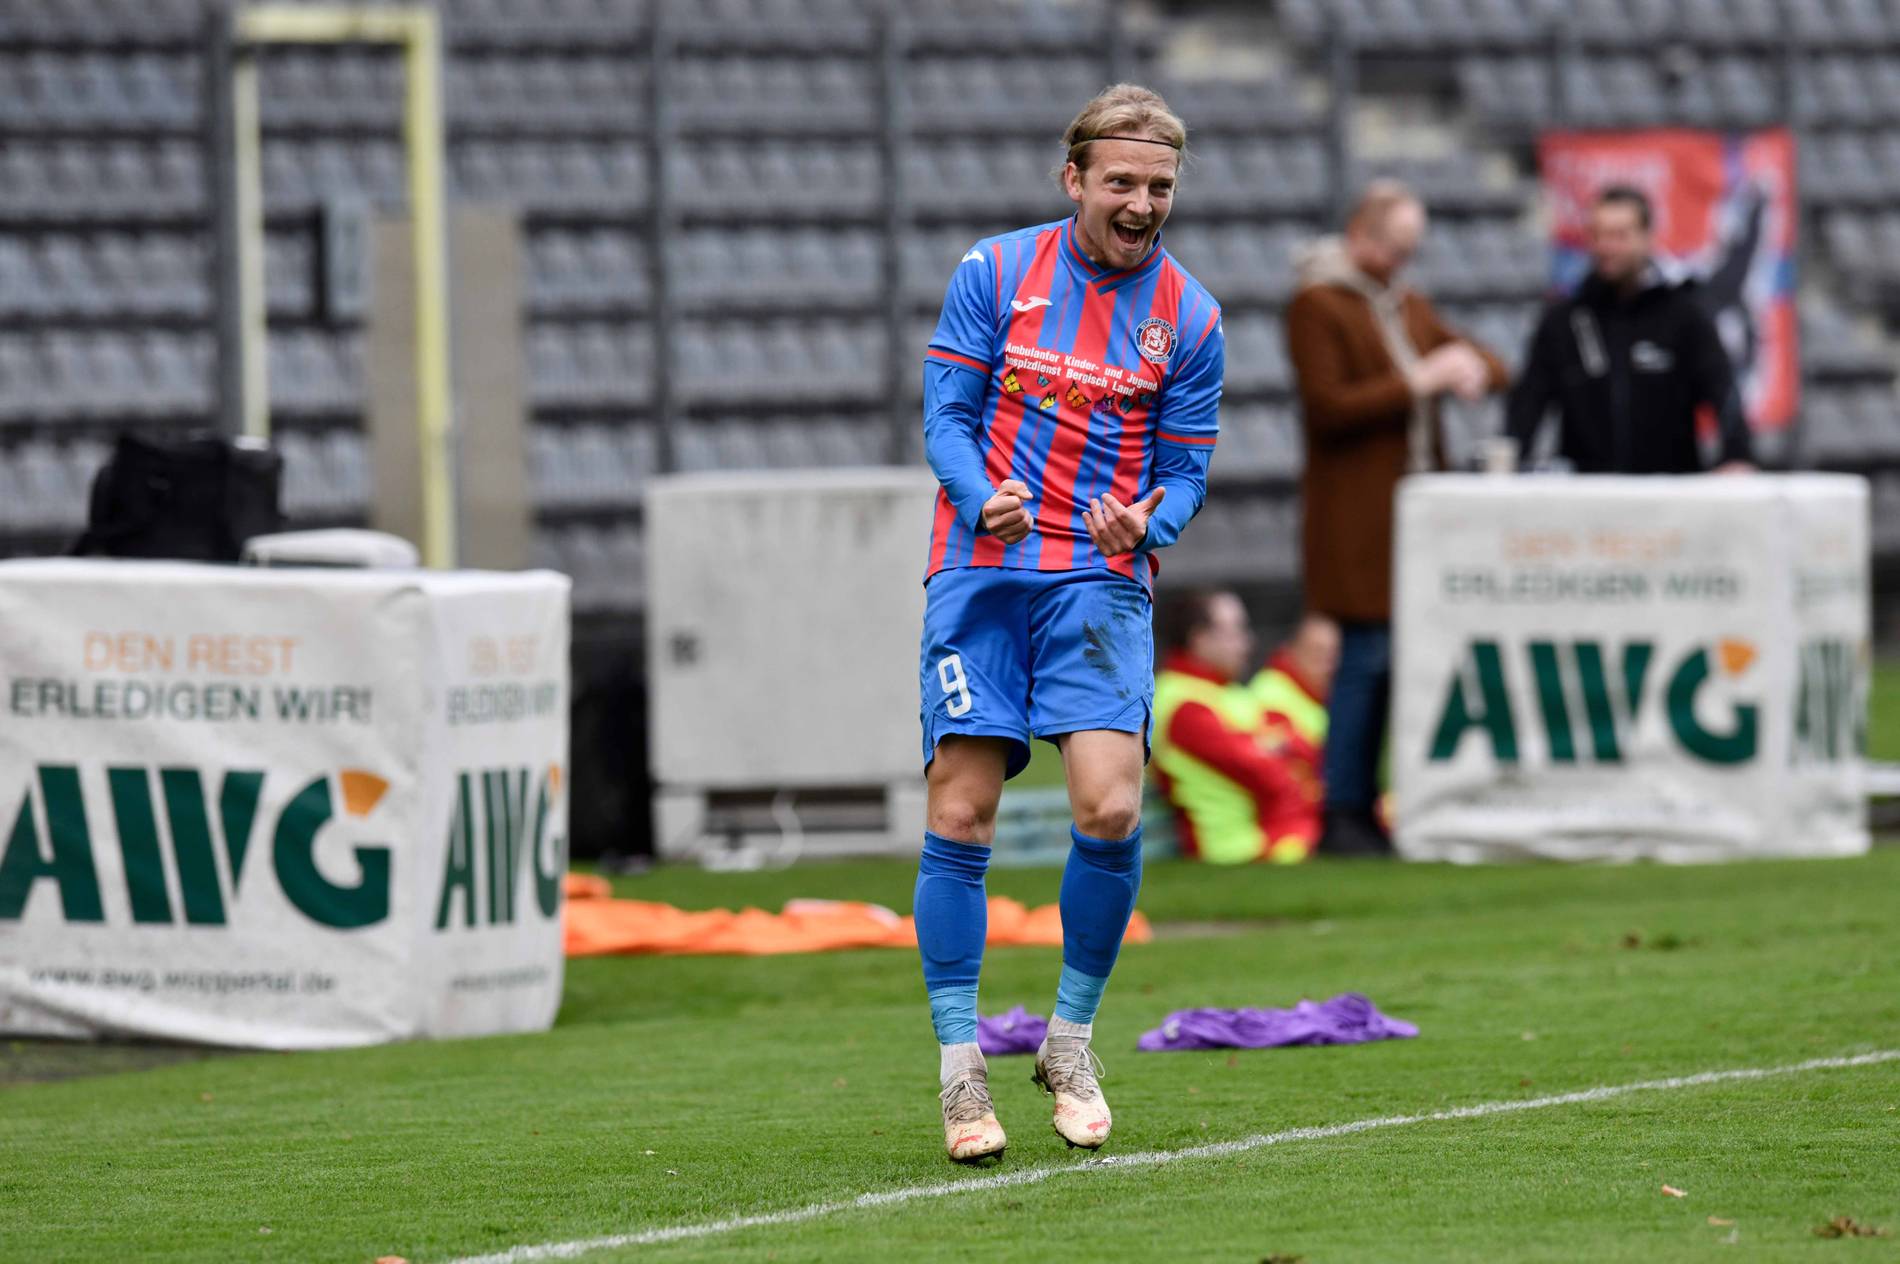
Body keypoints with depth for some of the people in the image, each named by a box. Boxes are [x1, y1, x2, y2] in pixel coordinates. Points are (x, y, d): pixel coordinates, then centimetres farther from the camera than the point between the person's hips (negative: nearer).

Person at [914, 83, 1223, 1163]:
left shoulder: (1188, 319, 4)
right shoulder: (995, 273, 2)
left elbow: (1185, 473, 7)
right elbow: (948, 417, 1)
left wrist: (1148, 524, -16)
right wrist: (986, 497, -19)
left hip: (1102, 580, 0)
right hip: (981, 574, 0)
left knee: (1111, 808, -15)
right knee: (960, 818, -5)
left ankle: (1070, 1040, 5)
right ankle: (961, 1065, 4)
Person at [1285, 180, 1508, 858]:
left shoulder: (1409, 306, 20)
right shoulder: (1316, 306, -4)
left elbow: (1493, 367, 23)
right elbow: (1328, 407, -14)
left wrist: (1471, 366, -1)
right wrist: (1418, 382, -14)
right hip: (1357, 515, -8)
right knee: (1367, 658, -11)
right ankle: (1343, 816, -7)